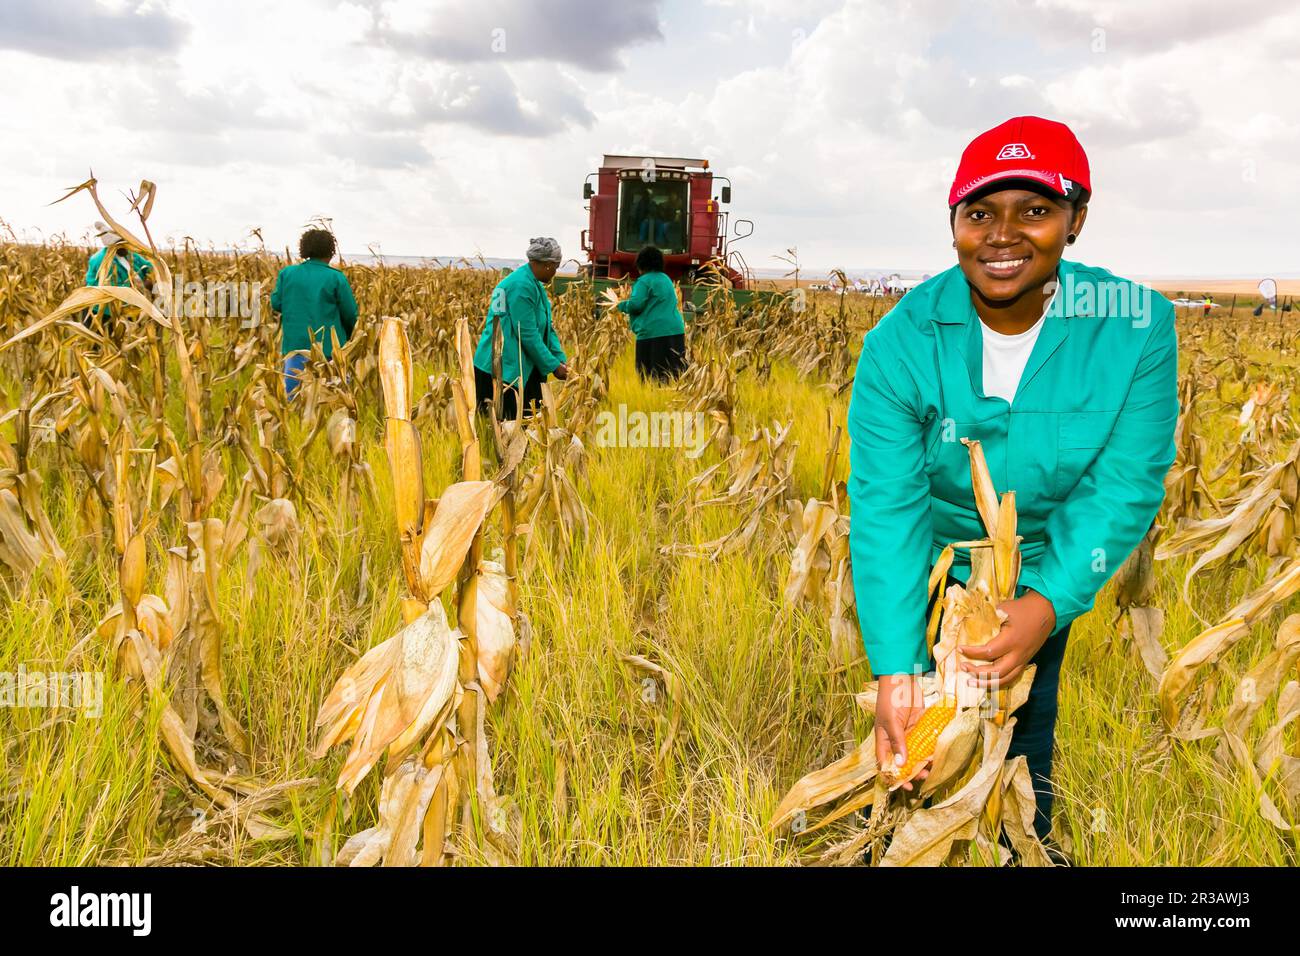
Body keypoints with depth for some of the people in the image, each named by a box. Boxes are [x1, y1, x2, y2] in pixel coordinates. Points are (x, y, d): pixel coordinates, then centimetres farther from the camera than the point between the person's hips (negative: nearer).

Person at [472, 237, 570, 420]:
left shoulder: (535, 284, 13)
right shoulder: (522, 285, -18)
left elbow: (546, 327, 16)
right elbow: (527, 334, -20)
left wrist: (561, 359, 6)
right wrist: (553, 366, -13)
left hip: (522, 368, 10)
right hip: (503, 369, -10)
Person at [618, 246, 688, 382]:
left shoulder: (644, 281, -6)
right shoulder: (666, 279, 19)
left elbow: (636, 304, -15)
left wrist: (622, 305, 6)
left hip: (653, 333, -7)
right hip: (676, 331, 7)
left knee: (651, 376, -4)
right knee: (674, 374, 6)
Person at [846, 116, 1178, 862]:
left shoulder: (1138, 327, -22)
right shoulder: (900, 344, -25)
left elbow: (1126, 486, -21)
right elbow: (886, 506, -27)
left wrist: (1050, 604, -34)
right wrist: (897, 668, -33)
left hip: (1044, 576, 1)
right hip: (927, 569, -1)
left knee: (1027, 720, 18)